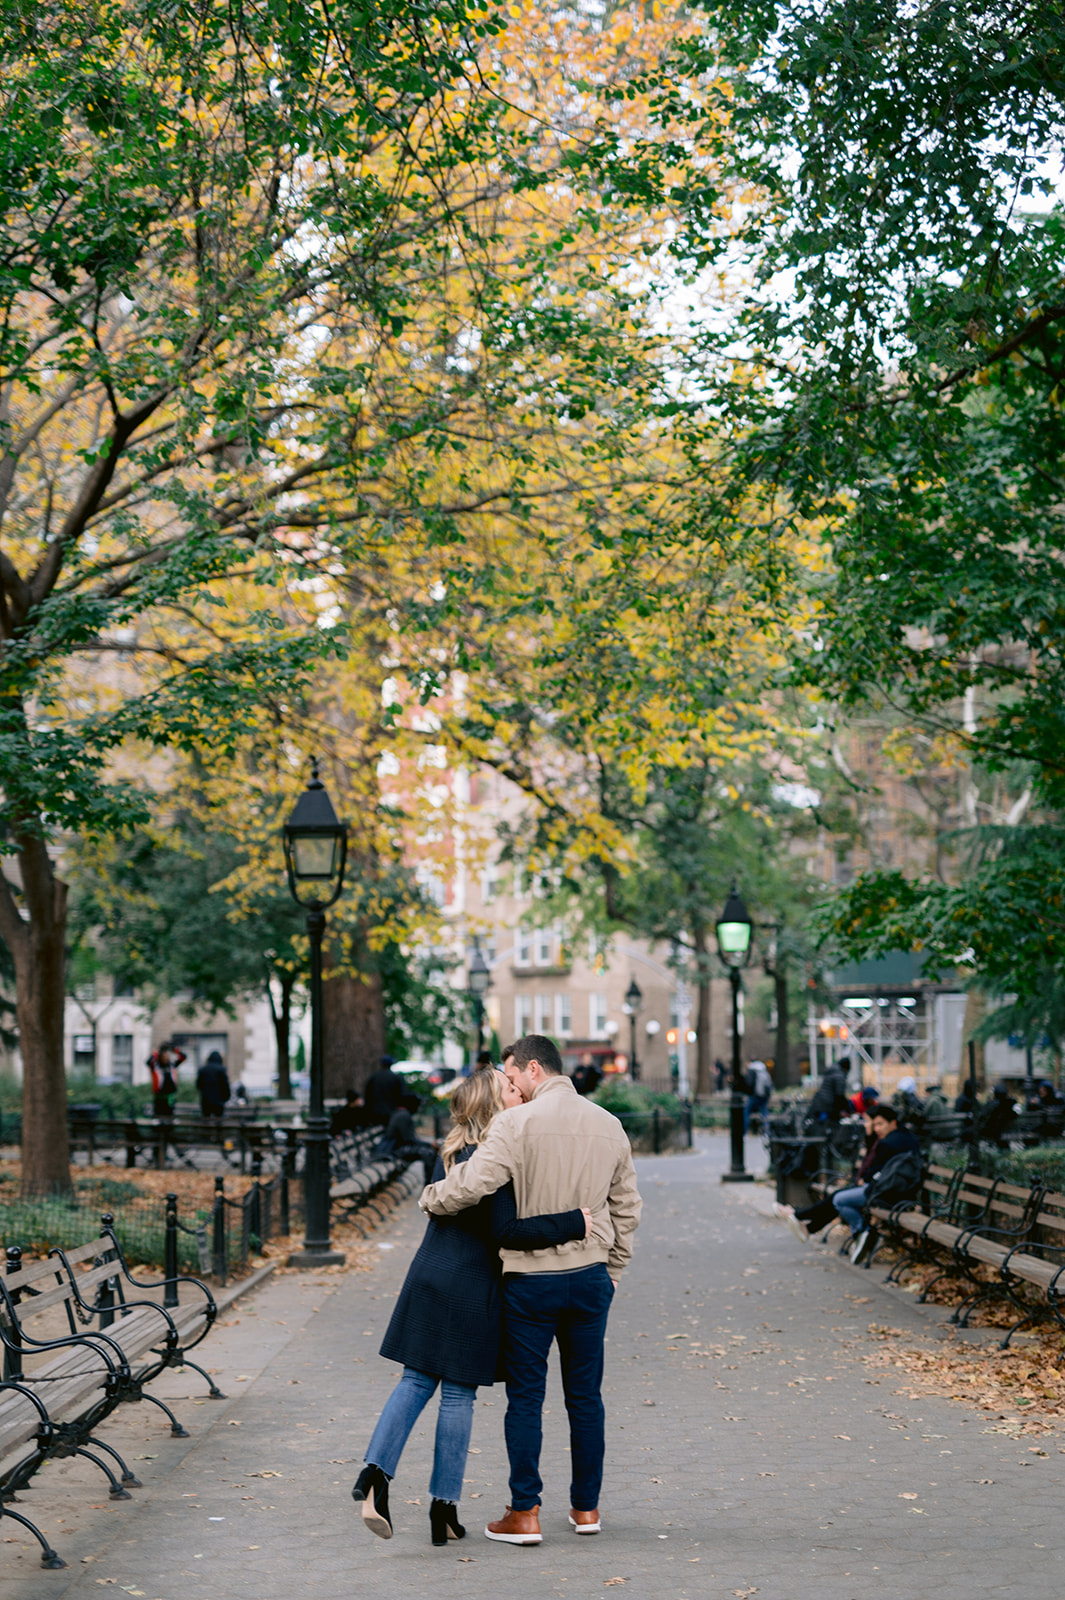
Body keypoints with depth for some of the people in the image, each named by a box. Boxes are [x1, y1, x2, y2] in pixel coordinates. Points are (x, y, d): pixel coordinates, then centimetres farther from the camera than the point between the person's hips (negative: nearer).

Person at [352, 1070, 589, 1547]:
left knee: (416, 1380, 12)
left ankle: (375, 1472, -5)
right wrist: (572, 1224, -18)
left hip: (428, 1276, 7)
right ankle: (444, 1509, 9)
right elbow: (505, 1230, -22)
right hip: (471, 1287, -6)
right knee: (458, 1393, 3)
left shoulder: (452, 1150, 9)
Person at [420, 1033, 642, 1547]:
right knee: (585, 1395, 13)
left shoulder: (518, 1124, -13)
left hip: (530, 1278, -5)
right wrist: (612, 1269, 21)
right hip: (590, 1277, 5)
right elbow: (626, 1207, 12)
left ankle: (524, 1514, 5)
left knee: (525, 1398, 4)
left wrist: (431, 1198, -1)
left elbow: (472, 1184, -21)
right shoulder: (608, 1125, 6)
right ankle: (586, 1508, 19)